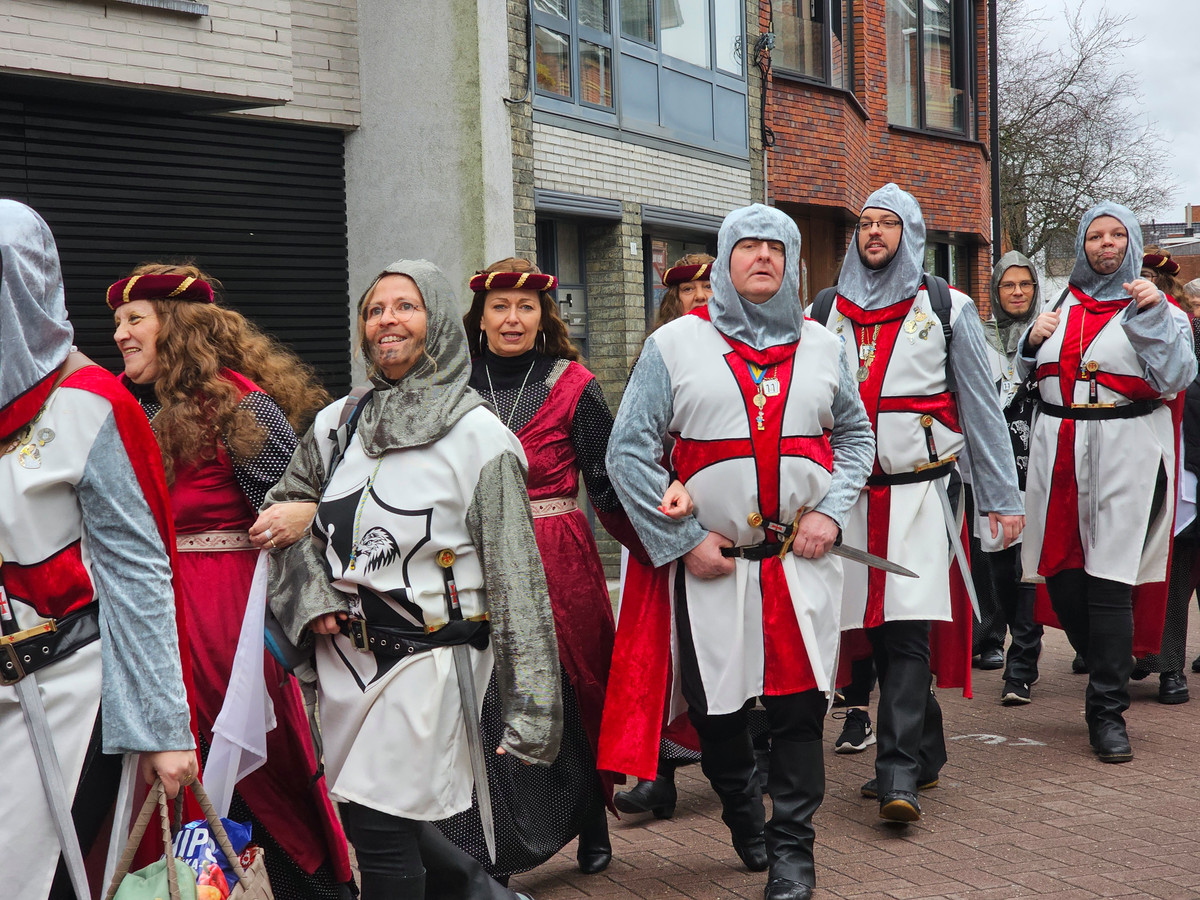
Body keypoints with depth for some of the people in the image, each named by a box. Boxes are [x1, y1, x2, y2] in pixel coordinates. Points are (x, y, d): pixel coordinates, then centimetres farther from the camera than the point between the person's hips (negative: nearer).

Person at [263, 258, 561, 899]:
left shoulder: (480, 436, -8)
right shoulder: (338, 423, 7)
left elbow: (516, 579, -9)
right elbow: (284, 510, 20)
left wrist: (529, 710, -12)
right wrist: (310, 598, 2)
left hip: (427, 659, -6)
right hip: (343, 653, 6)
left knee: (380, 829, -6)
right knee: (367, 816, 13)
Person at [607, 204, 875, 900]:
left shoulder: (822, 347, 11)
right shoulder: (675, 344, 1)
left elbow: (855, 434, 19)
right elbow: (630, 451, -1)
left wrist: (830, 512, 1)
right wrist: (682, 541, -6)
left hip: (804, 557, 2)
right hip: (711, 561, -1)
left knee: (801, 703, 0)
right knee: (717, 708, 6)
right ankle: (744, 817, 32)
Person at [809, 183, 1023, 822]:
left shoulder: (946, 309, 5)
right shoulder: (824, 314, 12)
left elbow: (980, 406, 5)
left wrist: (1002, 498, 1)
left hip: (920, 490, -3)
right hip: (850, 491, 3)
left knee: (907, 628, -12)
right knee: (876, 627, 5)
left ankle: (899, 774, -11)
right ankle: (925, 752, 20)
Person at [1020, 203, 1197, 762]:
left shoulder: (1155, 308, 4)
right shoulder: (1064, 306, 17)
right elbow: (1033, 374, 24)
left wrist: (1153, 316, -16)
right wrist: (1035, 342, 5)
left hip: (1124, 452, -5)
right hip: (1059, 450, 5)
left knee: (1108, 580, -9)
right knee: (1061, 573, 4)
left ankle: (1107, 710, 0)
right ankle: (1110, 671, 28)